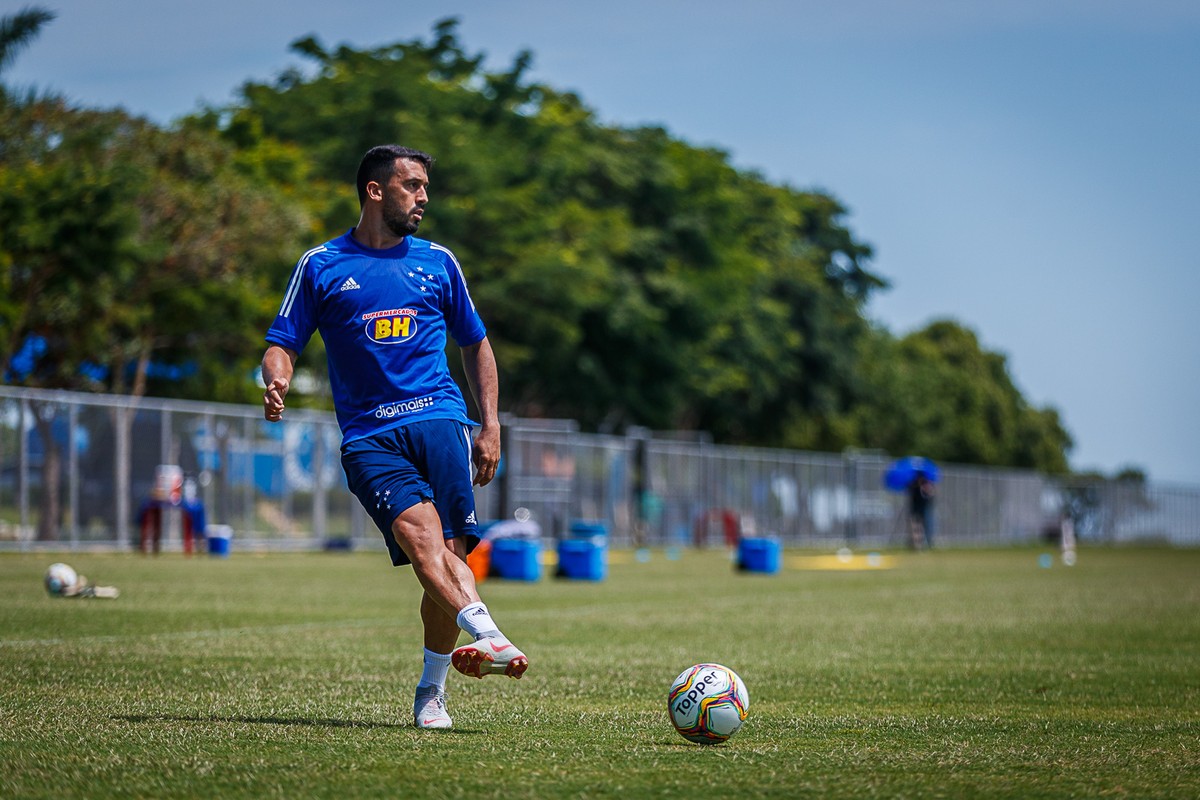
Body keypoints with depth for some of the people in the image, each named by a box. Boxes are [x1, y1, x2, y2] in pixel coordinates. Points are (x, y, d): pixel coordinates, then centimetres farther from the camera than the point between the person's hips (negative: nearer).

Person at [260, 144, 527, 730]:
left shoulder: (437, 261, 17)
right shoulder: (321, 265, 11)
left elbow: (475, 345, 26)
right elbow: (283, 345, 10)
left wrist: (490, 428, 17)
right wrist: (276, 383, -13)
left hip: (440, 418, 2)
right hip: (369, 435, -2)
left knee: (449, 550, -13)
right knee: (419, 531, -27)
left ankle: (432, 690, -1)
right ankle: (484, 634, -46)